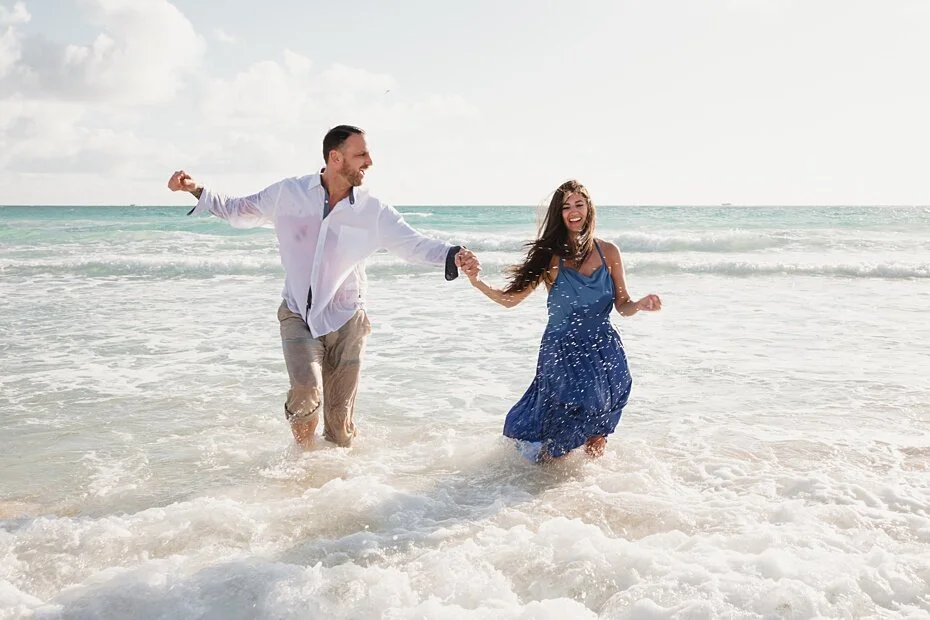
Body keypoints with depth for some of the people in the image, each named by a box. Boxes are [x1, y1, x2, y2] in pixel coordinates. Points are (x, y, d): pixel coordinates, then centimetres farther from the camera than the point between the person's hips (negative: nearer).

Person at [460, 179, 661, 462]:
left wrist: (640, 305, -17)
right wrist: (478, 282, -22)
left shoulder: (608, 251, 1)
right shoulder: (550, 255, -6)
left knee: (595, 447, 9)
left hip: (604, 351, 3)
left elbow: (622, 305, 5)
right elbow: (511, 297, -7)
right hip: (562, 352, -2)